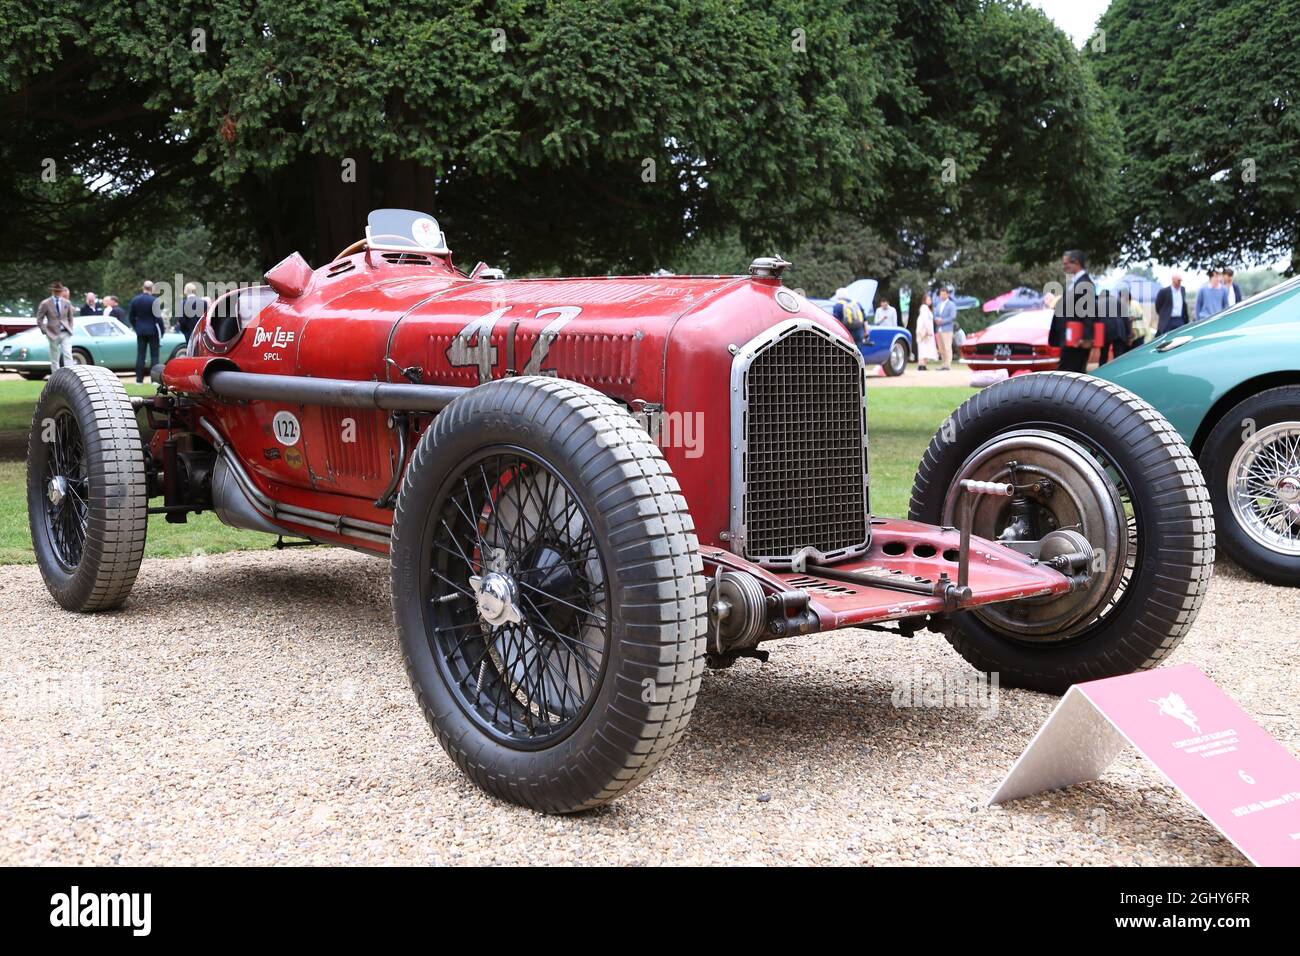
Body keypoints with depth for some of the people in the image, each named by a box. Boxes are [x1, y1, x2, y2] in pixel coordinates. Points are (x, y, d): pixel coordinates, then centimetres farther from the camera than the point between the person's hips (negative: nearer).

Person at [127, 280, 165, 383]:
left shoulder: (134, 300, 3)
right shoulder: (154, 300, -13)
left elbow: (131, 317, 8)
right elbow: (158, 317, -14)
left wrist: (136, 327, 19)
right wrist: (163, 330, -5)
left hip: (140, 331, 4)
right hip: (153, 331, -4)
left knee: (140, 355, 8)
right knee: (154, 355, 0)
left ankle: (139, 378, 6)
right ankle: (154, 379, -3)